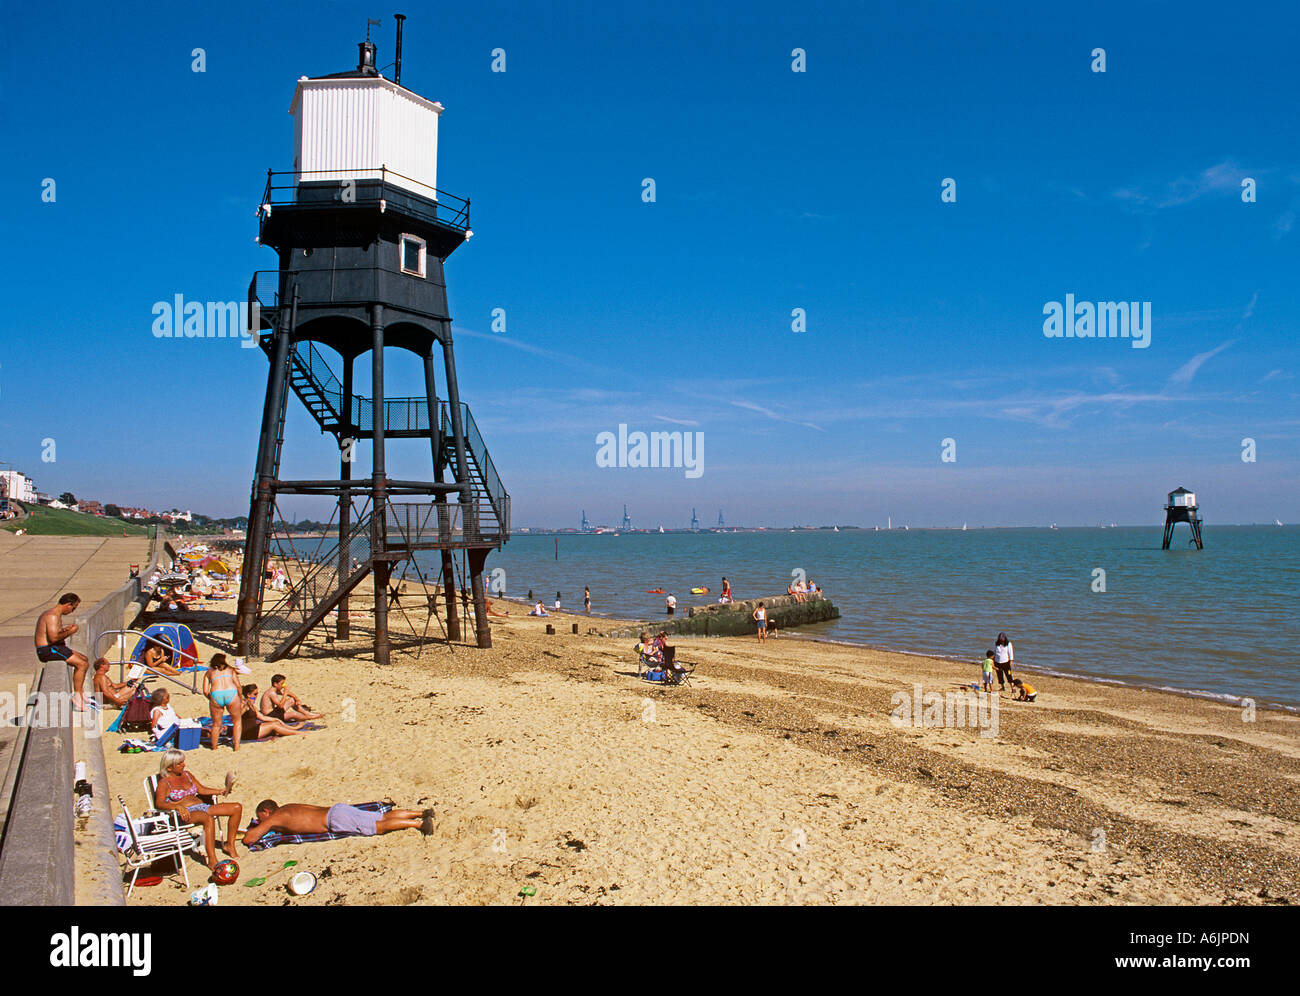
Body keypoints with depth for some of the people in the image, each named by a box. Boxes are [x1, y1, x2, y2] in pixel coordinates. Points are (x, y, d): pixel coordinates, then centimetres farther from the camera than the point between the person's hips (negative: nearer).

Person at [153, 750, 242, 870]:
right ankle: (212, 860, -42)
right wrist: (178, 807, -34)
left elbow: (201, 789, 24)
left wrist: (220, 791, 8)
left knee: (237, 807, -5)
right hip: (185, 814, -8)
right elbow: (159, 803, -16)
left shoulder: (187, 775, 21)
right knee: (208, 818, -41)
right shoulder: (164, 783, -1)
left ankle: (230, 845, 5)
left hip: (201, 806, 8)